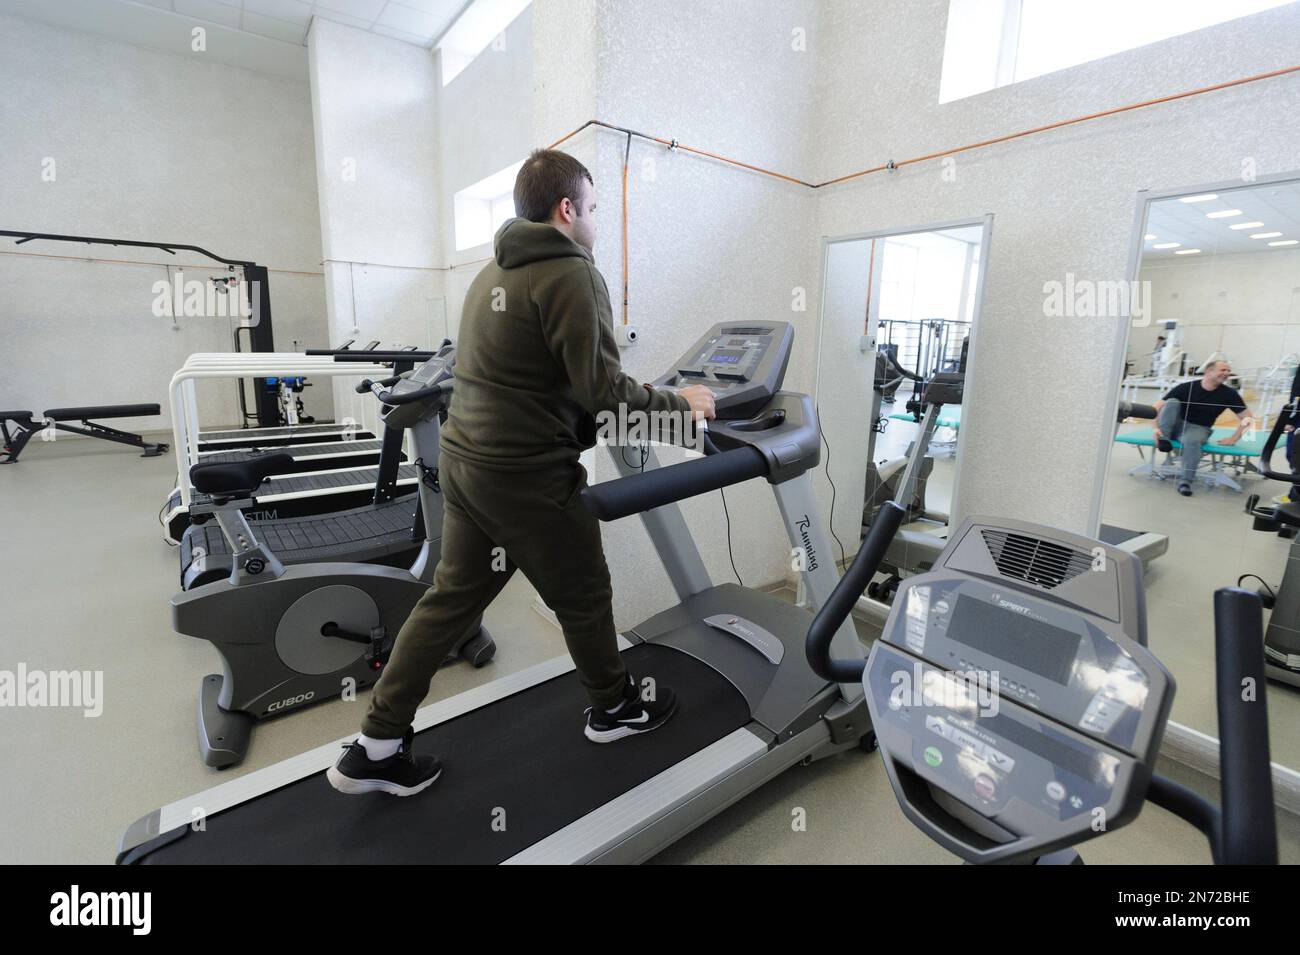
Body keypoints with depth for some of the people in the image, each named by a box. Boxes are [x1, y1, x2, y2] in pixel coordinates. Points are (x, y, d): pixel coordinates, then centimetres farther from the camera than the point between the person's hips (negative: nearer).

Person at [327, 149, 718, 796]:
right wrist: (679, 404, -3)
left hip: (465, 458, 9)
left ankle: (377, 747, 26)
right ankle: (614, 707, 36)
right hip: (528, 475, -8)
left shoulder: (494, 271, 15)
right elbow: (603, 392, -19)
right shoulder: (571, 275, -13)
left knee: (452, 597, 16)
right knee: (582, 595, 12)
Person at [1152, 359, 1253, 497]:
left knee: (1191, 440, -38)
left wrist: (1234, 439, -4)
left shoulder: (1229, 394, 0)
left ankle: (1185, 481, -36)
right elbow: (1157, 407, -13)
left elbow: (1247, 417, 6)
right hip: (1177, 424, 0)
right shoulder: (1186, 387, -8)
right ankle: (1163, 438, -33)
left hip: (1198, 428, 0)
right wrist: (1156, 428, -26)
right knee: (1171, 402, -27)